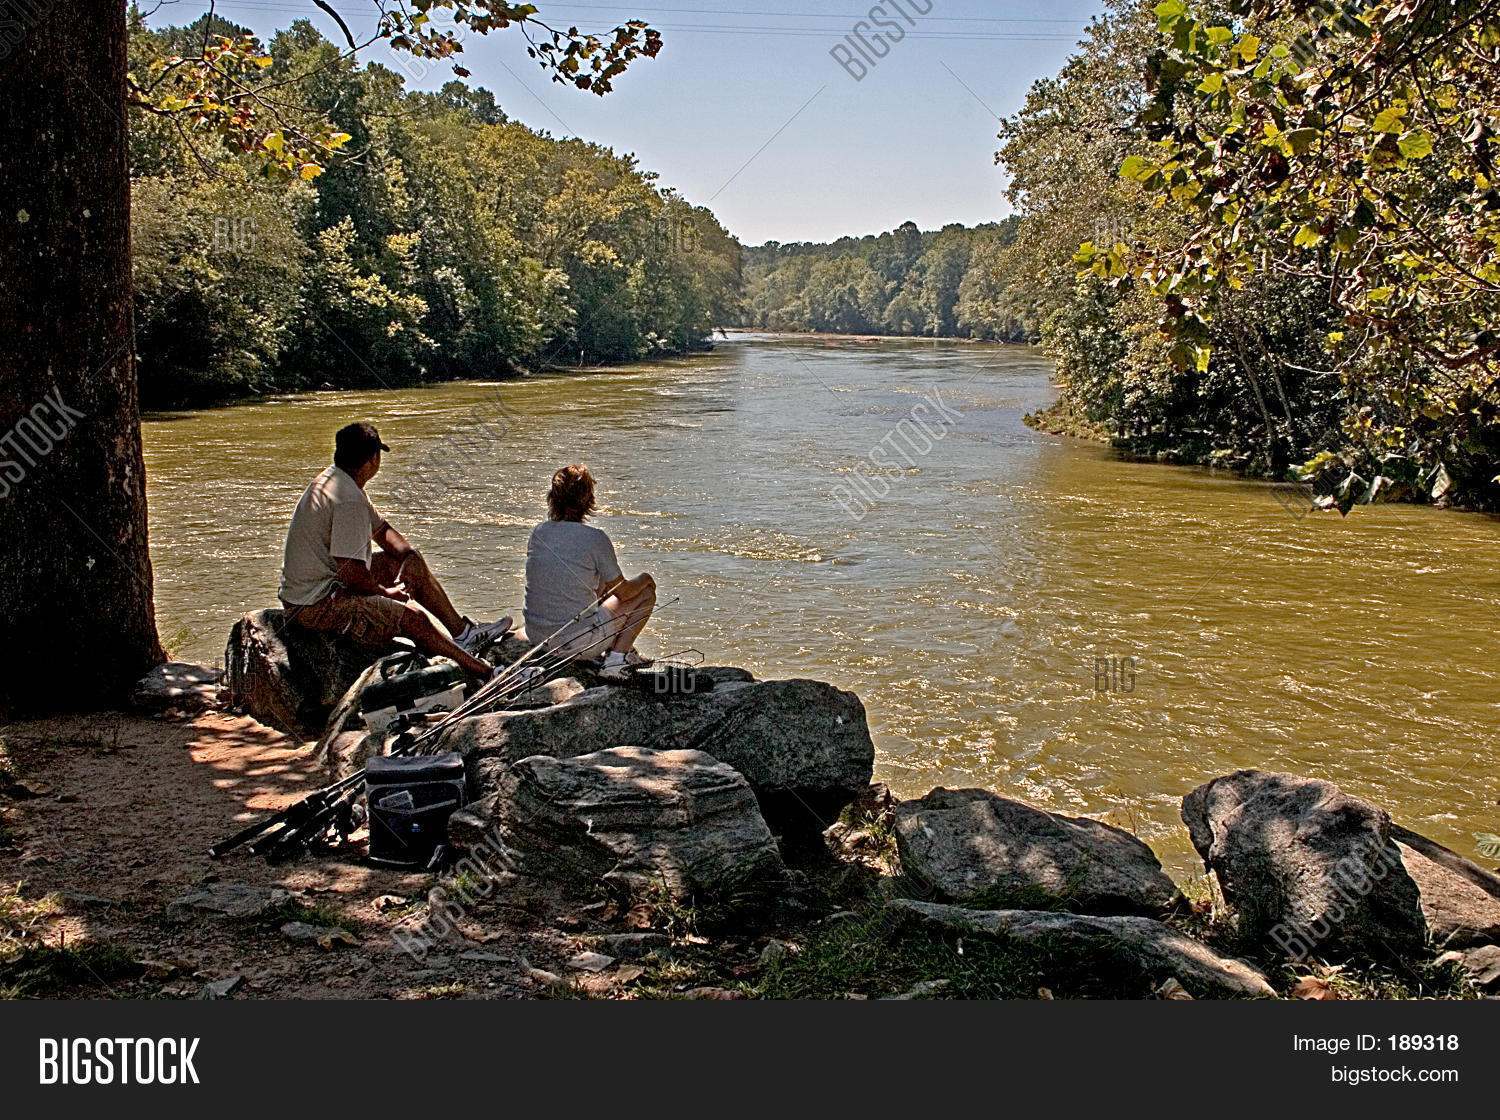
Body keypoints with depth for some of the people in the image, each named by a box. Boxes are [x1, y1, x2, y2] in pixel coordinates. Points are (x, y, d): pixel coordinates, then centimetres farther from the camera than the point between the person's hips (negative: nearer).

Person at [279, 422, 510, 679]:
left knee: (413, 563, 16)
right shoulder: (349, 500, -26)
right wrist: (385, 592, -10)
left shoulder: (333, 479, 8)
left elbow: (380, 530, 20)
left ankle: (462, 631, 22)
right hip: (314, 605, -11)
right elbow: (351, 575, -29)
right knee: (412, 619, -21)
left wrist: (408, 553, 3)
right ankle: (482, 671, -13)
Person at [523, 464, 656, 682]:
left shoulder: (538, 533, 1)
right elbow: (622, 592, -6)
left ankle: (625, 651, 29)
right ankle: (617, 657, 0)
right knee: (647, 586, 13)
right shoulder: (595, 538, -17)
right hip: (578, 642, -6)